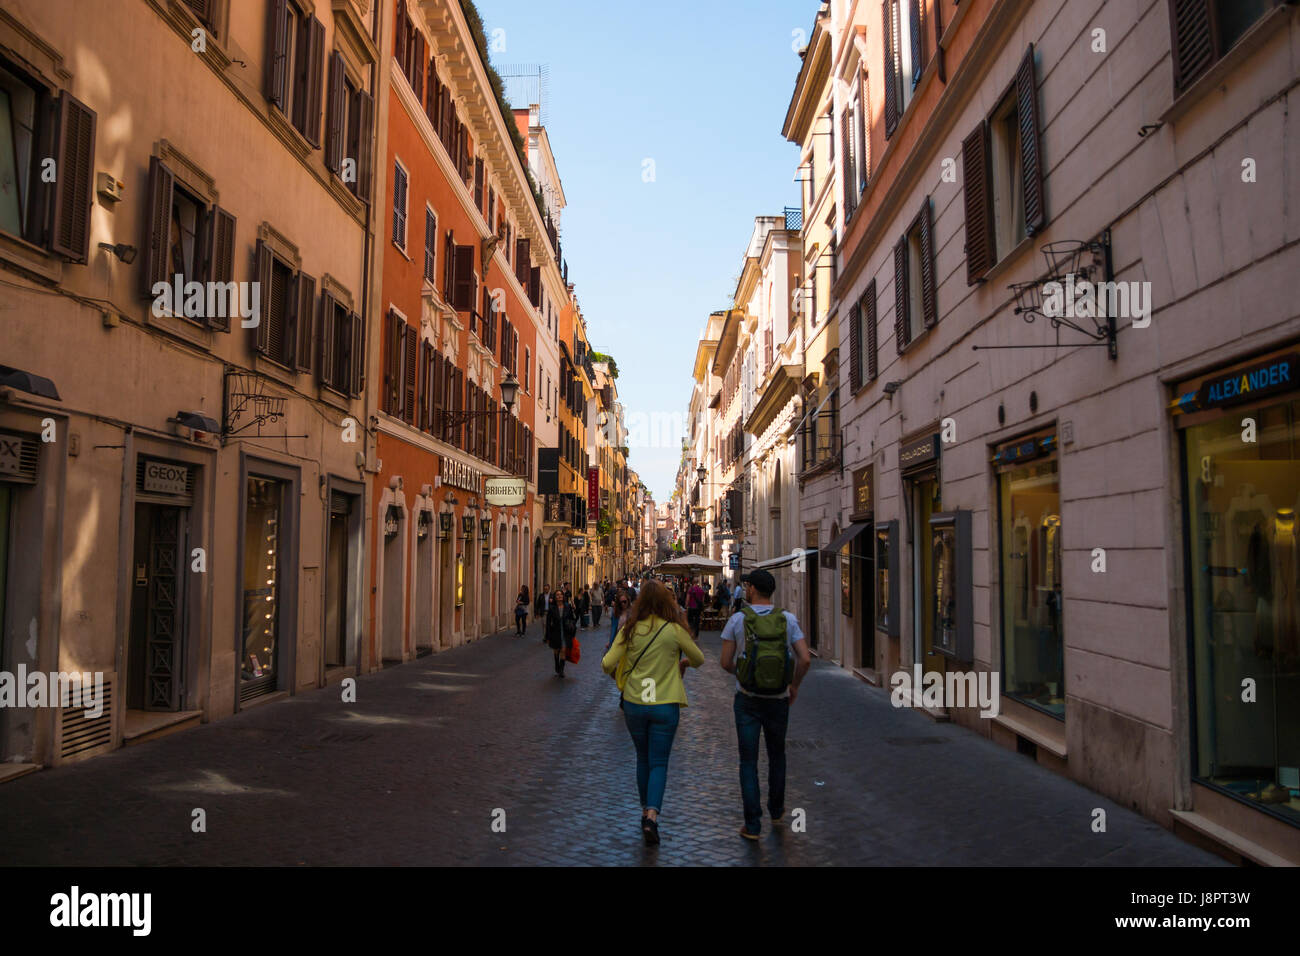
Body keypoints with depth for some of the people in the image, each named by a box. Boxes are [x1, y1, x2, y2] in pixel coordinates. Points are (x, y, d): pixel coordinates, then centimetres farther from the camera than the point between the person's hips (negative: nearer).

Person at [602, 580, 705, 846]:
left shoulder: (629, 630, -6)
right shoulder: (674, 630, -9)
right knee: (659, 763, 4)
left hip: (634, 704, 2)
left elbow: (607, 665, -6)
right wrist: (681, 662, 26)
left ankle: (645, 810, 29)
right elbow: (699, 660, 5)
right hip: (665, 706, -2)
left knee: (643, 759, 19)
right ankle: (652, 815, -12)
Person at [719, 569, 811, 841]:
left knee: (748, 761, 6)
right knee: (777, 756, 22)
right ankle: (776, 811, 35)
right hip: (778, 700, 2)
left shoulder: (737, 619, -10)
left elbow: (725, 662, -8)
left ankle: (752, 824, 6)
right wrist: (794, 686, 6)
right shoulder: (788, 619, -5)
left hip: (747, 700, -2)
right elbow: (805, 659, -11)